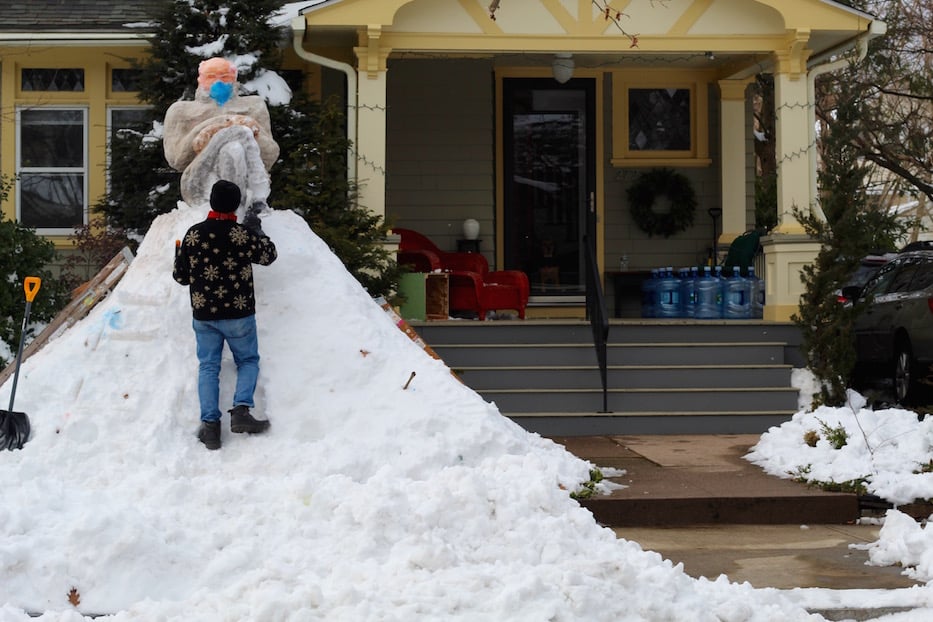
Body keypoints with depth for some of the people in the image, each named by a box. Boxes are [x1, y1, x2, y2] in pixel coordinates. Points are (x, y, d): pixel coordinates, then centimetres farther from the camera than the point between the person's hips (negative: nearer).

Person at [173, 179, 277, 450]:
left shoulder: (193, 234, -5)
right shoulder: (245, 235, -12)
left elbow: (181, 276, 4)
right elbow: (269, 255, 8)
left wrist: (179, 253, 23)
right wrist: (260, 235, 26)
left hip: (203, 315, 2)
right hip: (239, 313, -2)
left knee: (208, 366, 10)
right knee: (248, 361, 15)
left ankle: (209, 423, 2)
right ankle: (241, 410, -5)